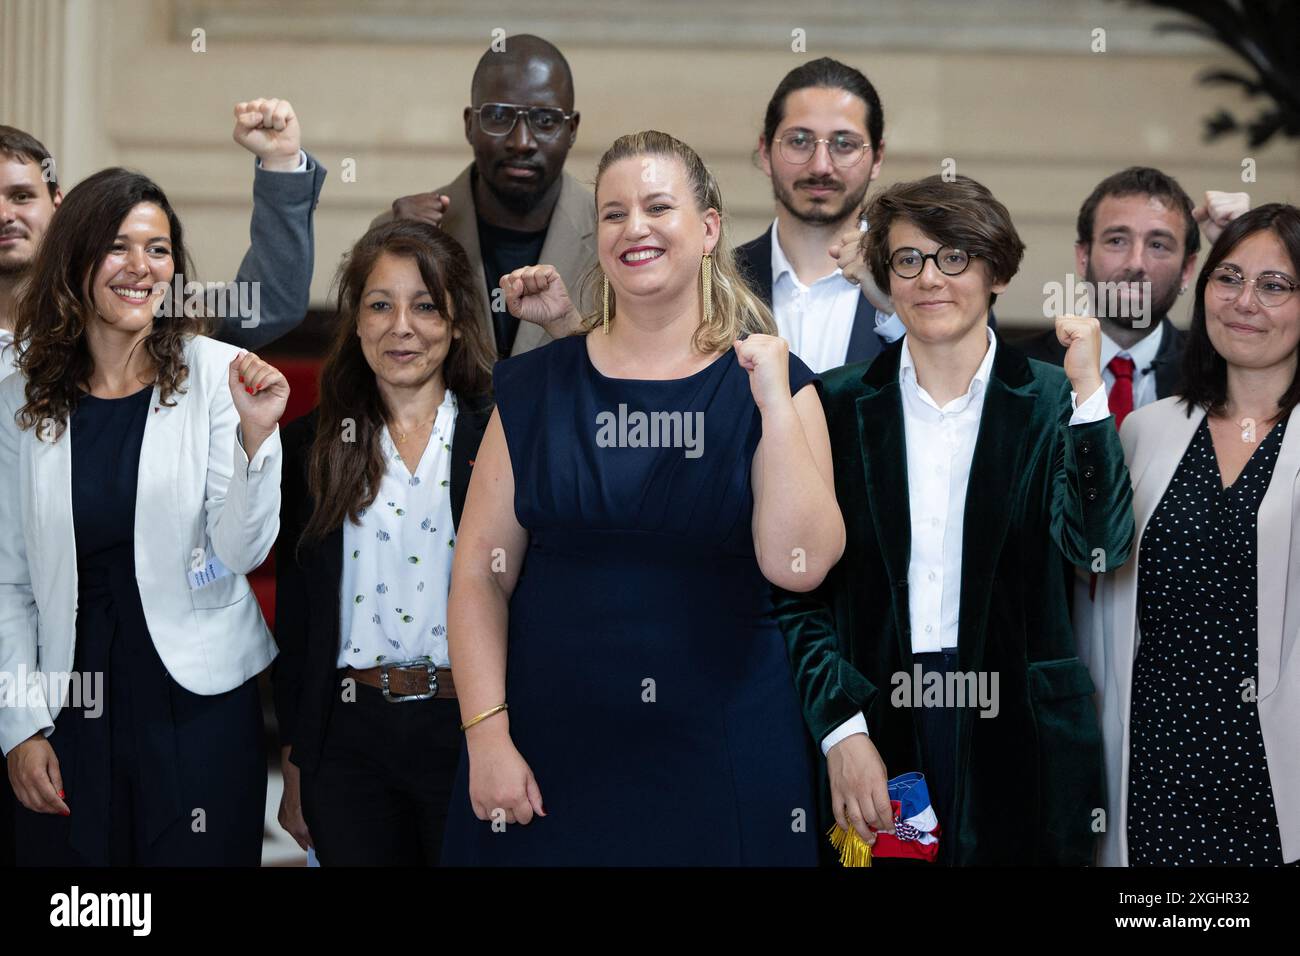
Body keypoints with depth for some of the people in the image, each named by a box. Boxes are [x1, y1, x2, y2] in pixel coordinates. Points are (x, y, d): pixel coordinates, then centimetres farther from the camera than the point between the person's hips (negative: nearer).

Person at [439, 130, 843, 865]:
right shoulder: (537, 387, 5)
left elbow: (798, 565, -11)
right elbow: (482, 575, 2)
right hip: (552, 751, 1)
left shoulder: (767, 381, 1)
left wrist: (775, 404, -15)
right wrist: (486, 734, -6)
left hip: (722, 756, -1)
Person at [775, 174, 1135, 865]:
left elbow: (1102, 548, -14)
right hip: (877, 724, 1)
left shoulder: (1050, 402, 0)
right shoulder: (838, 405, 3)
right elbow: (800, 587, 2)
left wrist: (1087, 390, -21)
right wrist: (842, 727, -9)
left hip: (1019, 735, -1)